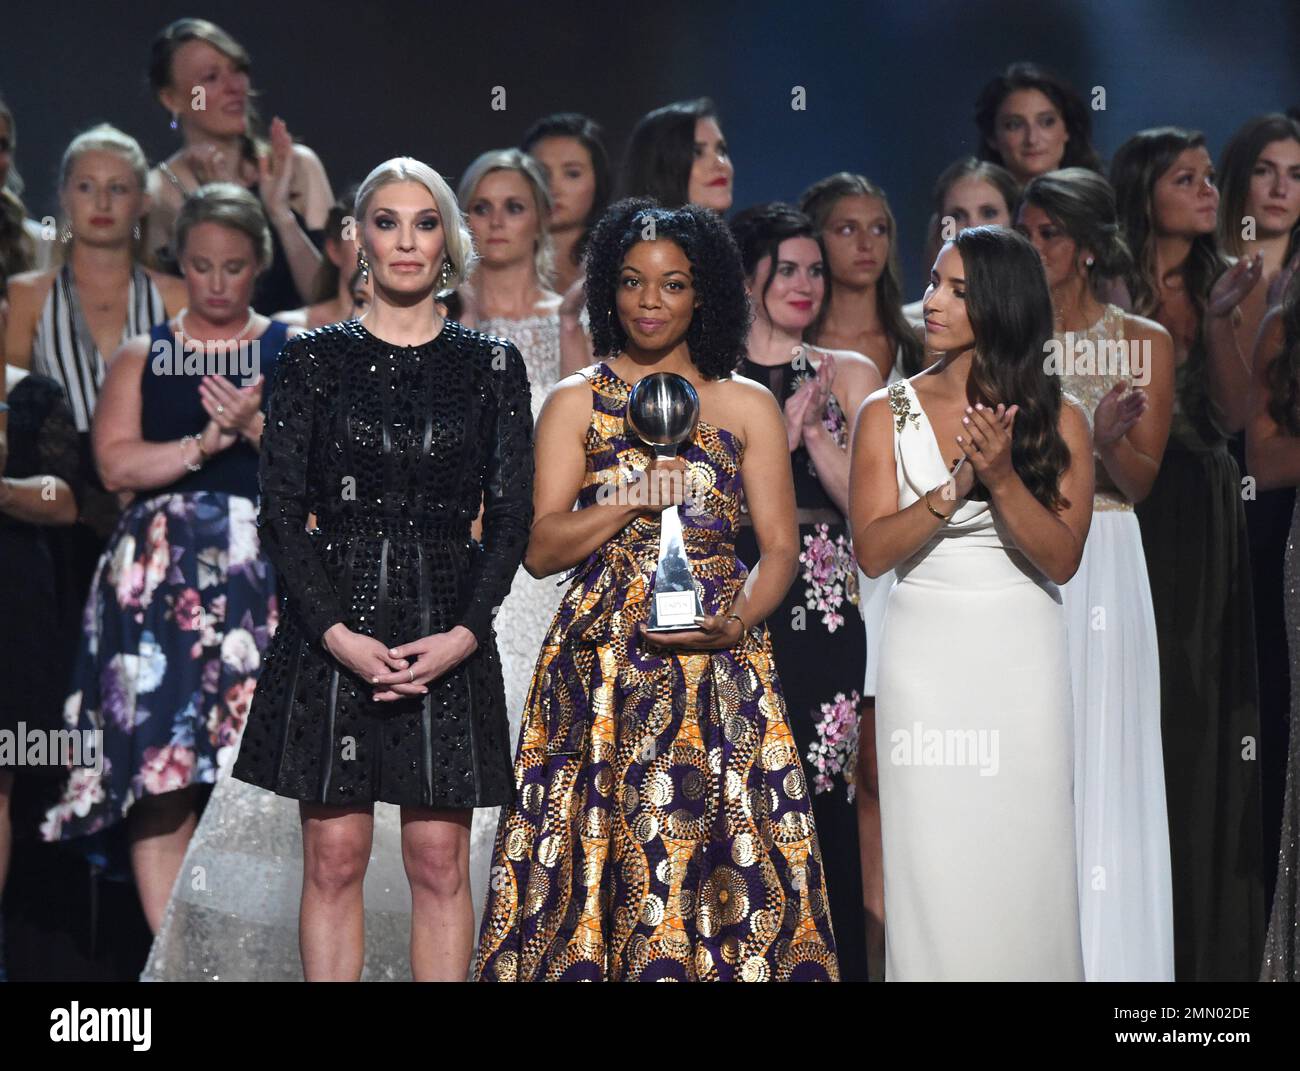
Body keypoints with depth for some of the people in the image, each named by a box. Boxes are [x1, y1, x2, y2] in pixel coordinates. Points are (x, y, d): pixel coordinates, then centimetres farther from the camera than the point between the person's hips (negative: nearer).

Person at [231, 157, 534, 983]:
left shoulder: (492, 365, 7)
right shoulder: (317, 358, 5)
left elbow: (512, 516, 3)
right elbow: (281, 511, 1)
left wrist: (464, 632, -10)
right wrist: (336, 631, -11)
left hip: (450, 635, 0)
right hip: (331, 629, 0)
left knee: (440, 863, 1)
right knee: (334, 859, 1)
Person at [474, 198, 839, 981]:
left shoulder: (748, 407, 10)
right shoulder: (576, 403, 8)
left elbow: (780, 547, 6)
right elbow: (540, 548, 1)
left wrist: (738, 622, -12)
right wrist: (634, 499, -12)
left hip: (719, 672, 1)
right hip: (601, 668, 0)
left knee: (719, 857, -5)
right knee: (602, 856, -5)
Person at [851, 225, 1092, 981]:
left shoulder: (1058, 421, 0)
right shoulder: (890, 414, -1)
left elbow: (1062, 559, -8)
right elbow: (873, 552, -9)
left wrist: (1003, 478, -22)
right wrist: (958, 483, -22)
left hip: (1025, 656, 0)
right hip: (926, 654, 0)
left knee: (1026, 857, 4)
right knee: (932, 862, 1)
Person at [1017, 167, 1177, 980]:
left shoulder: (1147, 344, 2)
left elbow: (1138, 482, -3)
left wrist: (1109, 436, -22)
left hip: (1101, 565, -2)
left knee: (1099, 761, -1)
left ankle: (1106, 957, 6)